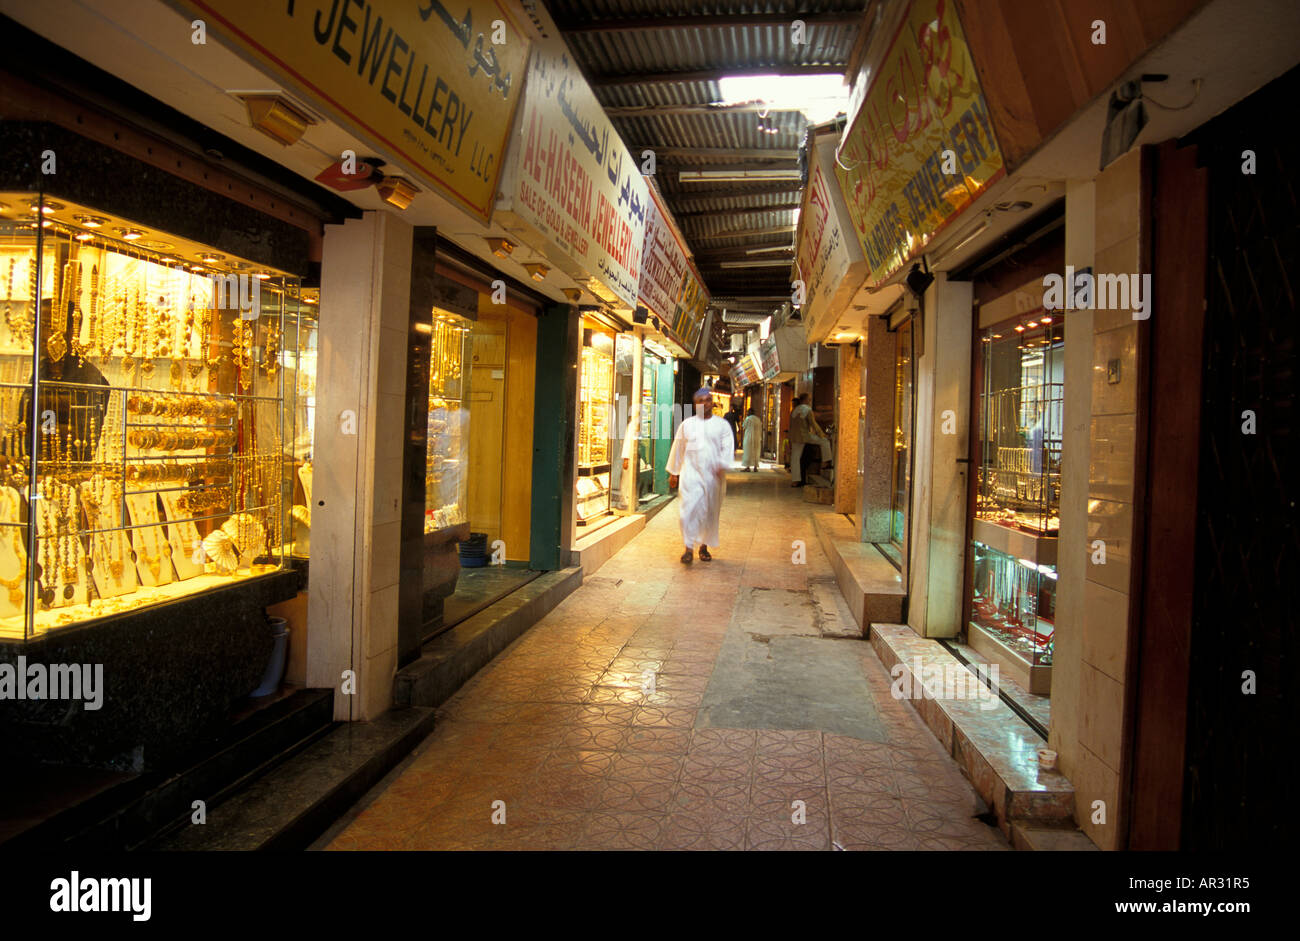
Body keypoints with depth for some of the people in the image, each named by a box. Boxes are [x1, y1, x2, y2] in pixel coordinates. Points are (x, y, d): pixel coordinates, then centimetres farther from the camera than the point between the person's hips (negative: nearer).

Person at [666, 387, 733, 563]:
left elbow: (727, 447, 0)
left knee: (710, 511, 7)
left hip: (713, 475, 1)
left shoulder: (722, 425, 7)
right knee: (689, 508, -14)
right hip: (691, 473, -1)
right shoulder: (686, 425, 8)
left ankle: (704, 546, 22)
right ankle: (689, 548, -11)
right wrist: (673, 472, 14)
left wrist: (722, 465, -17)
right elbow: (678, 448, 13)